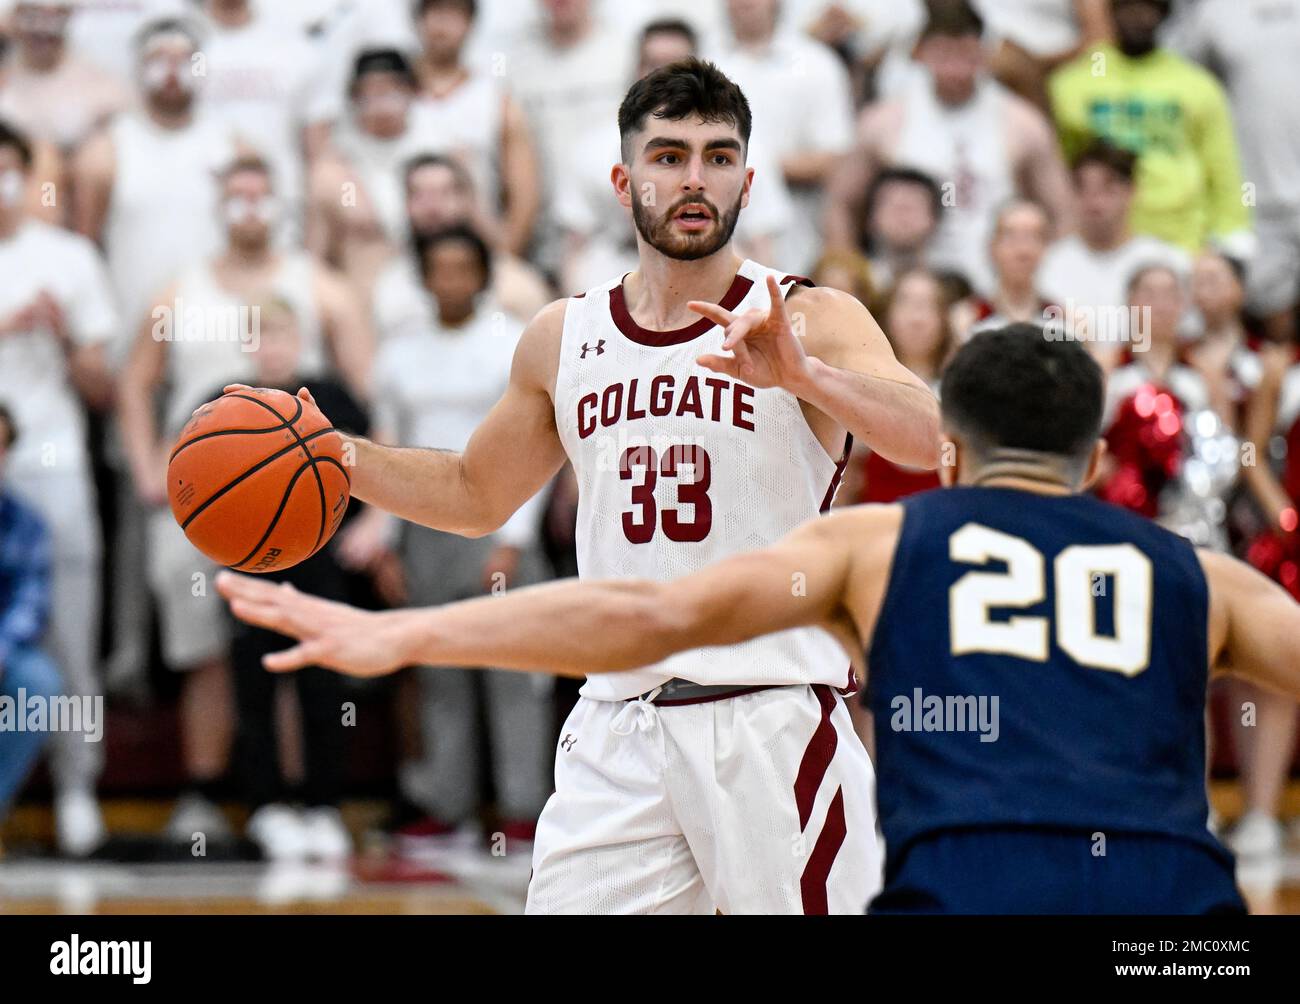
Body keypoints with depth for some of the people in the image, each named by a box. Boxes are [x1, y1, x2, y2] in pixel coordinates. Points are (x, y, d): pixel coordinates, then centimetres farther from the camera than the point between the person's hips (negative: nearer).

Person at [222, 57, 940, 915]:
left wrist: (804, 376, -37)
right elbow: (477, 494, 26)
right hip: (618, 725, 4)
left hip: (774, 719, -4)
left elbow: (936, 441, -20)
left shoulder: (810, 322, -3)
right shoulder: (563, 339, 12)